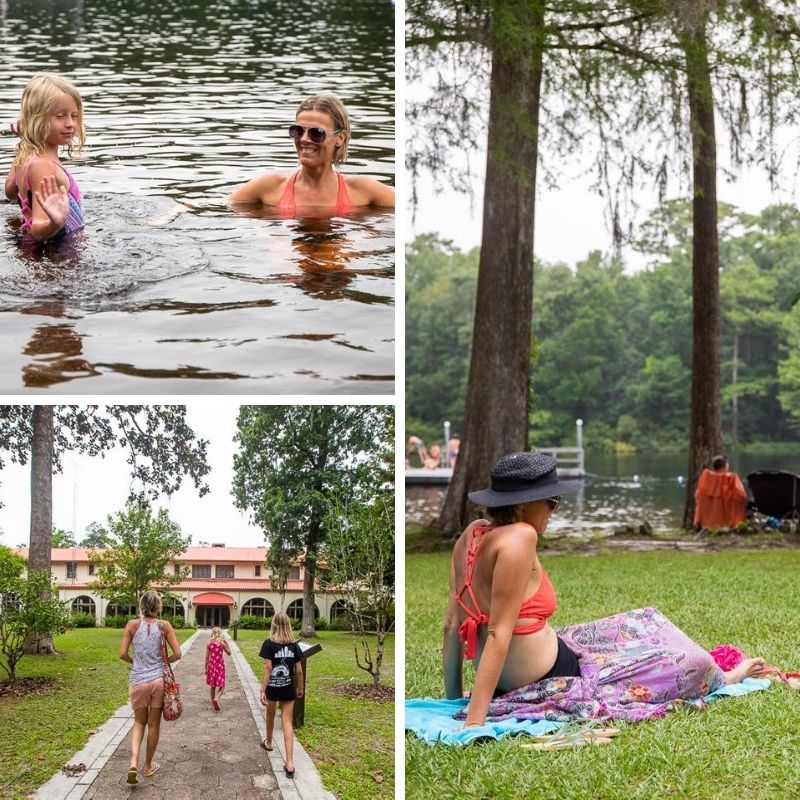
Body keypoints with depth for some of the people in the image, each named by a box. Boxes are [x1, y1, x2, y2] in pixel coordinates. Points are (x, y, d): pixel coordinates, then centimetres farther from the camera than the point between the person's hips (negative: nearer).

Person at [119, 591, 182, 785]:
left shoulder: (133, 625, -2)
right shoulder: (164, 626, -3)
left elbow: (122, 654, -4)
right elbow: (177, 654, -4)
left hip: (138, 681, 1)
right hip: (158, 680, 0)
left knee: (139, 722, 16)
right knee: (154, 724, 15)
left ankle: (134, 762, -4)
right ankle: (148, 765, 27)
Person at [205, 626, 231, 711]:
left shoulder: (209, 644, -2)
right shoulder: (222, 643, -9)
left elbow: (207, 657, 2)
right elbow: (229, 653, 4)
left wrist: (206, 668, 11)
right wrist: (226, 642, 0)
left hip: (211, 665, 3)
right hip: (220, 666, -3)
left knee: (213, 685, 16)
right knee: (220, 685, 2)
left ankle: (213, 703, 22)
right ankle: (216, 698, -25)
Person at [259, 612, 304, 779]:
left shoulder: (269, 644, -11)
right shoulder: (294, 645, -2)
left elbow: (268, 668, -17)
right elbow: (299, 670, 2)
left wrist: (263, 690, -16)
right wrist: (300, 688, 16)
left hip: (273, 687, -2)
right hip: (289, 689, 2)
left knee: (270, 715, 26)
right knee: (287, 722, 0)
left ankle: (268, 742, 53)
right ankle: (289, 763, -11)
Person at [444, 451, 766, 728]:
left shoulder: (473, 533, 1)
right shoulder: (519, 537, -24)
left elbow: (453, 623, 4)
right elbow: (499, 634, -26)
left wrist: (453, 698, 10)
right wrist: (474, 720, -27)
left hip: (508, 683, 9)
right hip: (547, 684, -9)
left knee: (641, 625, 27)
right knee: (689, 662, 12)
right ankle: (718, 678, 45)